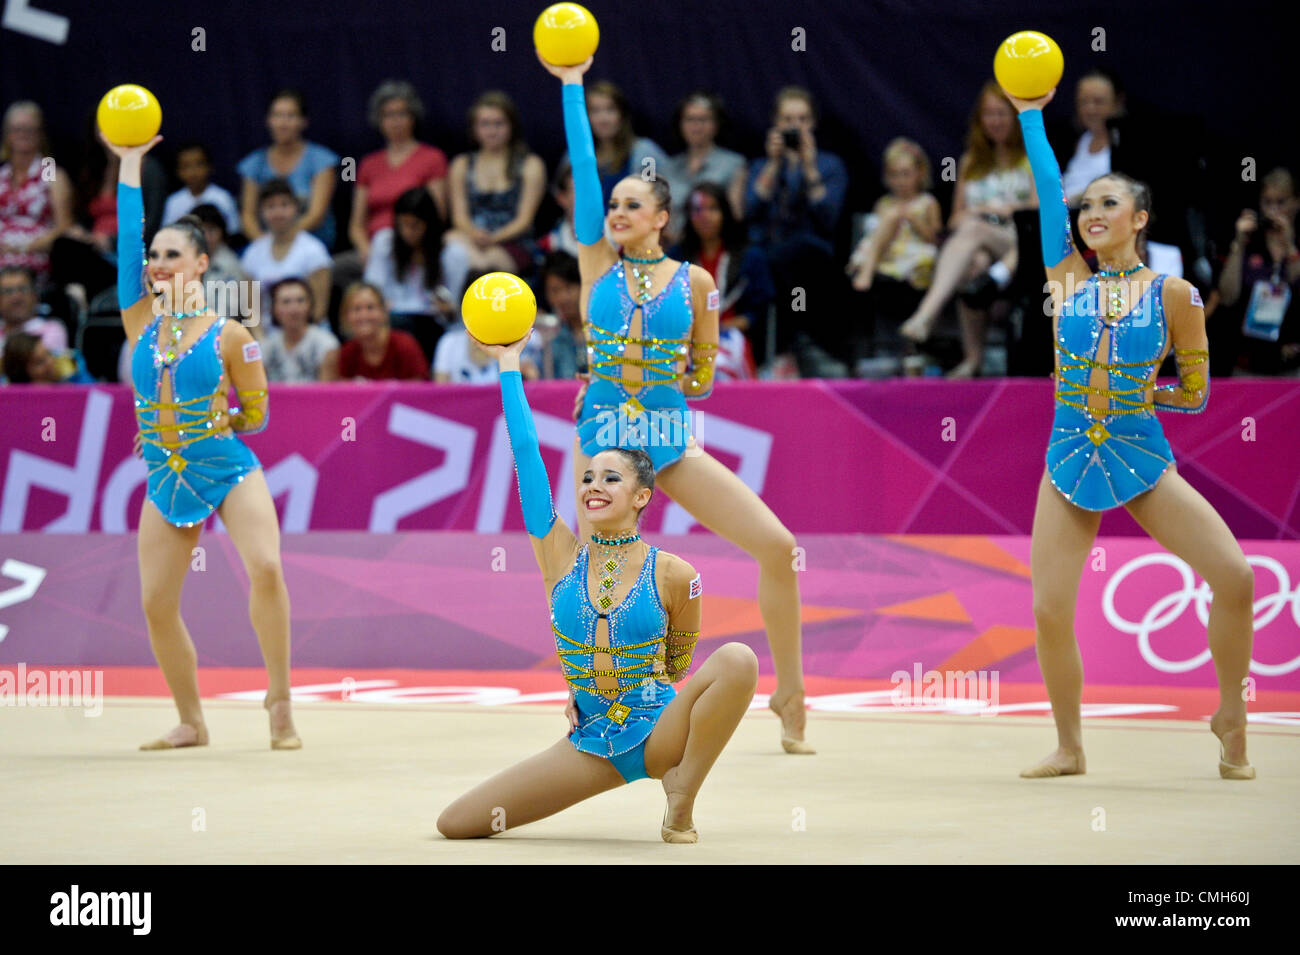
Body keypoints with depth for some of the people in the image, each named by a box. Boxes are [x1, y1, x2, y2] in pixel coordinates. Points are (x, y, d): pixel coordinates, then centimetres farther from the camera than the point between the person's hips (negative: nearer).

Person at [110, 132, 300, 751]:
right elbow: (127, 241, 0)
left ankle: (279, 699, -11)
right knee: (156, 604, 0)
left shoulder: (228, 337, -6)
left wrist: (221, 419, -10)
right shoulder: (141, 323, 3)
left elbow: (257, 414, 3)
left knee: (265, 567, -24)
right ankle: (191, 723, 15)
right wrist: (129, 163, 1)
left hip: (229, 469, -4)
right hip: (167, 482, 4)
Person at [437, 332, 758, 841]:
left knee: (737, 660, -32)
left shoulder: (673, 575, -6)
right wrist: (509, 364, -1)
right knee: (454, 824, -9)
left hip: (657, 734, -2)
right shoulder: (561, 557, 1)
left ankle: (681, 799, -15)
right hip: (589, 748, 2)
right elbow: (525, 450, -2)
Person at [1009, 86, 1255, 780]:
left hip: (1143, 458, -2)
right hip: (1070, 463, 2)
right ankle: (1069, 749, 12)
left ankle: (1231, 718, 4)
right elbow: (1048, 190, 3)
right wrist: (1030, 115, 4)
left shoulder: (1172, 294, -1)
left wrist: (1126, 391, 5)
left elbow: (1194, 394, 5)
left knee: (1234, 575, -16)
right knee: (1049, 612, -7)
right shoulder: (1068, 278, 5)